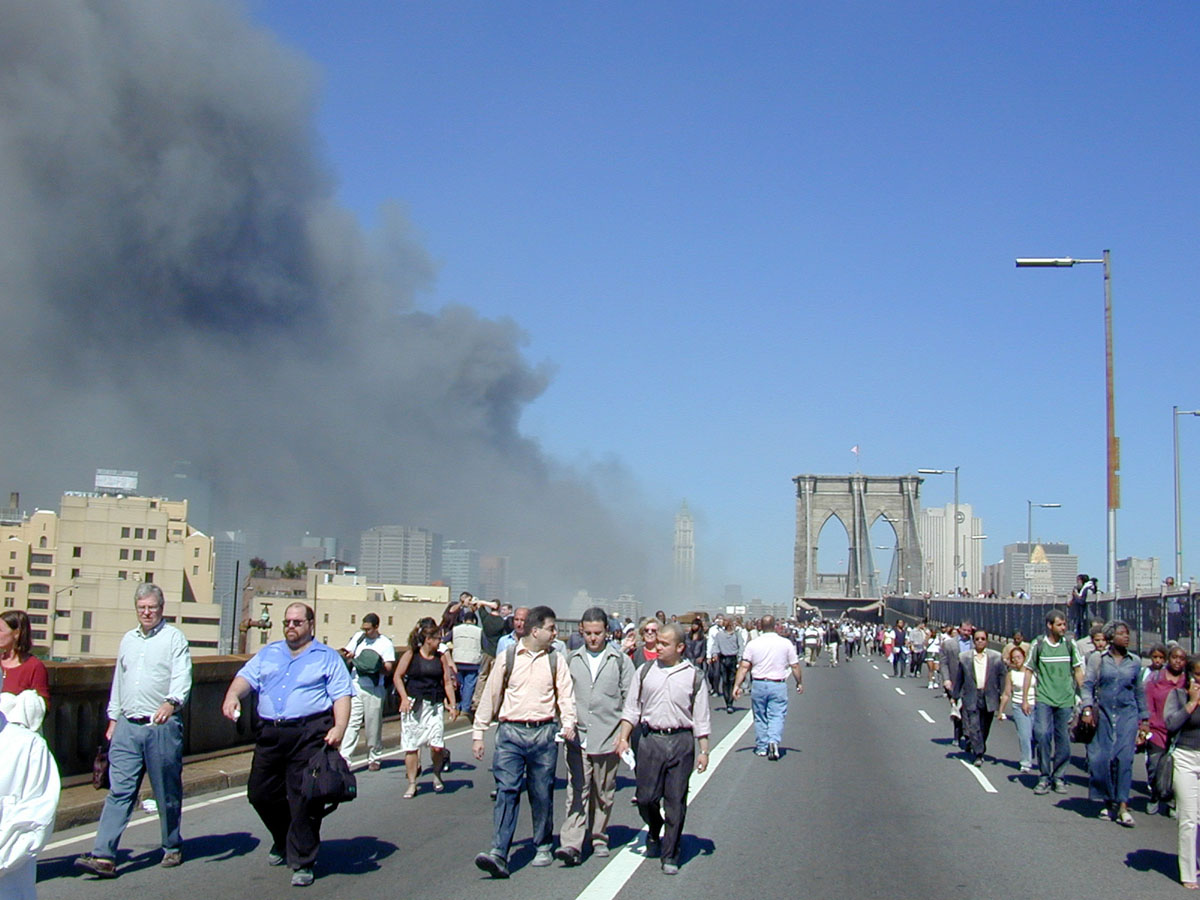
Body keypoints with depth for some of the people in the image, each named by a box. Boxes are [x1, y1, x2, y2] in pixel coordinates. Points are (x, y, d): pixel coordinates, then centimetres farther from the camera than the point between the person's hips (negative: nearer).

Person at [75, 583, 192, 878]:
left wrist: (171, 702, -31)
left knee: (167, 792, 6)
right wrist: (113, 719, 20)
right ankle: (104, 856, -7)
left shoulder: (174, 638, -1)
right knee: (119, 790, -3)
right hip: (128, 727, 4)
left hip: (163, 726, -4)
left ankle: (172, 848, 21)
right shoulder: (128, 640, 17)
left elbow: (182, 676, -13)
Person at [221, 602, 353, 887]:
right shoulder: (268, 654, 21)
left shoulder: (327, 657, 9)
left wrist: (339, 728, -15)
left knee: (304, 799, -6)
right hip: (270, 734, 5)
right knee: (260, 793, 9)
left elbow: (342, 695, 0)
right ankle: (283, 841, 35)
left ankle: (302, 863, 4)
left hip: (309, 735, -5)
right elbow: (247, 677, 7)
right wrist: (233, 695, -15)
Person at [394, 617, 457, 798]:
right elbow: (398, 677, 0)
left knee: (437, 745, -11)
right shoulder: (411, 655, -1)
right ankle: (412, 784, 14)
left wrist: (452, 704, 2)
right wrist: (404, 698, -10)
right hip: (413, 705, -1)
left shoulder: (441, 657, 7)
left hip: (434, 705, 2)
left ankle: (437, 774, 17)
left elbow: (448, 681, 10)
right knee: (411, 746, 1)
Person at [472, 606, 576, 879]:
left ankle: (543, 847, 24)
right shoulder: (507, 658, 4)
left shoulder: (555, 660, 7)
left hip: (544, 733, 1)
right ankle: (498, 855, -14)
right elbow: (490, 695, 8)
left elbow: (565, 693, 4)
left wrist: (568, 723, -14)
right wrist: (478, 733, 6)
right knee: (506, 791, -9)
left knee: (542, 794, 8)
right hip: (510, 733, -1)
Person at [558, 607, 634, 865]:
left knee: (604, 793, 10)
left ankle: (599, 838, 24)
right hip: (578, 737, 1)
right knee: (577, 791, -6)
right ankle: (572, 844, -11)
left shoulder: (620, 660, 3)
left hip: (608, 737, -1)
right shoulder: (572, 660, 9)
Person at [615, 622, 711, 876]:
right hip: (651, 739, 1)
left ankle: (670, 855, 14)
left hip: (681, 741, -1)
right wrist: (624, 738, 1)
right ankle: (654, 832, 34)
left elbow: (701, 717, 6)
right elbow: (632, 708, 11)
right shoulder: (645, 672, 6)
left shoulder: (693, 676, 3)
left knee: (676, 802, 2)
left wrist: (704, 751, 2)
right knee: (646, 798, 2)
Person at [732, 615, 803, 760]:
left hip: (758, 685, 1)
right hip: (778, 685, -1)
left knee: (760, 718, 13)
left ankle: (761, 748, 19)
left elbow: (744, 666, -5)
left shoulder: (753, 644, -1)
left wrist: (737, 685, -3)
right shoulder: (786, 643, -2)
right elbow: (795, 666, 3)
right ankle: (774, 740, -22)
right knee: (777, 716, 1)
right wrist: (800, 683, 16)